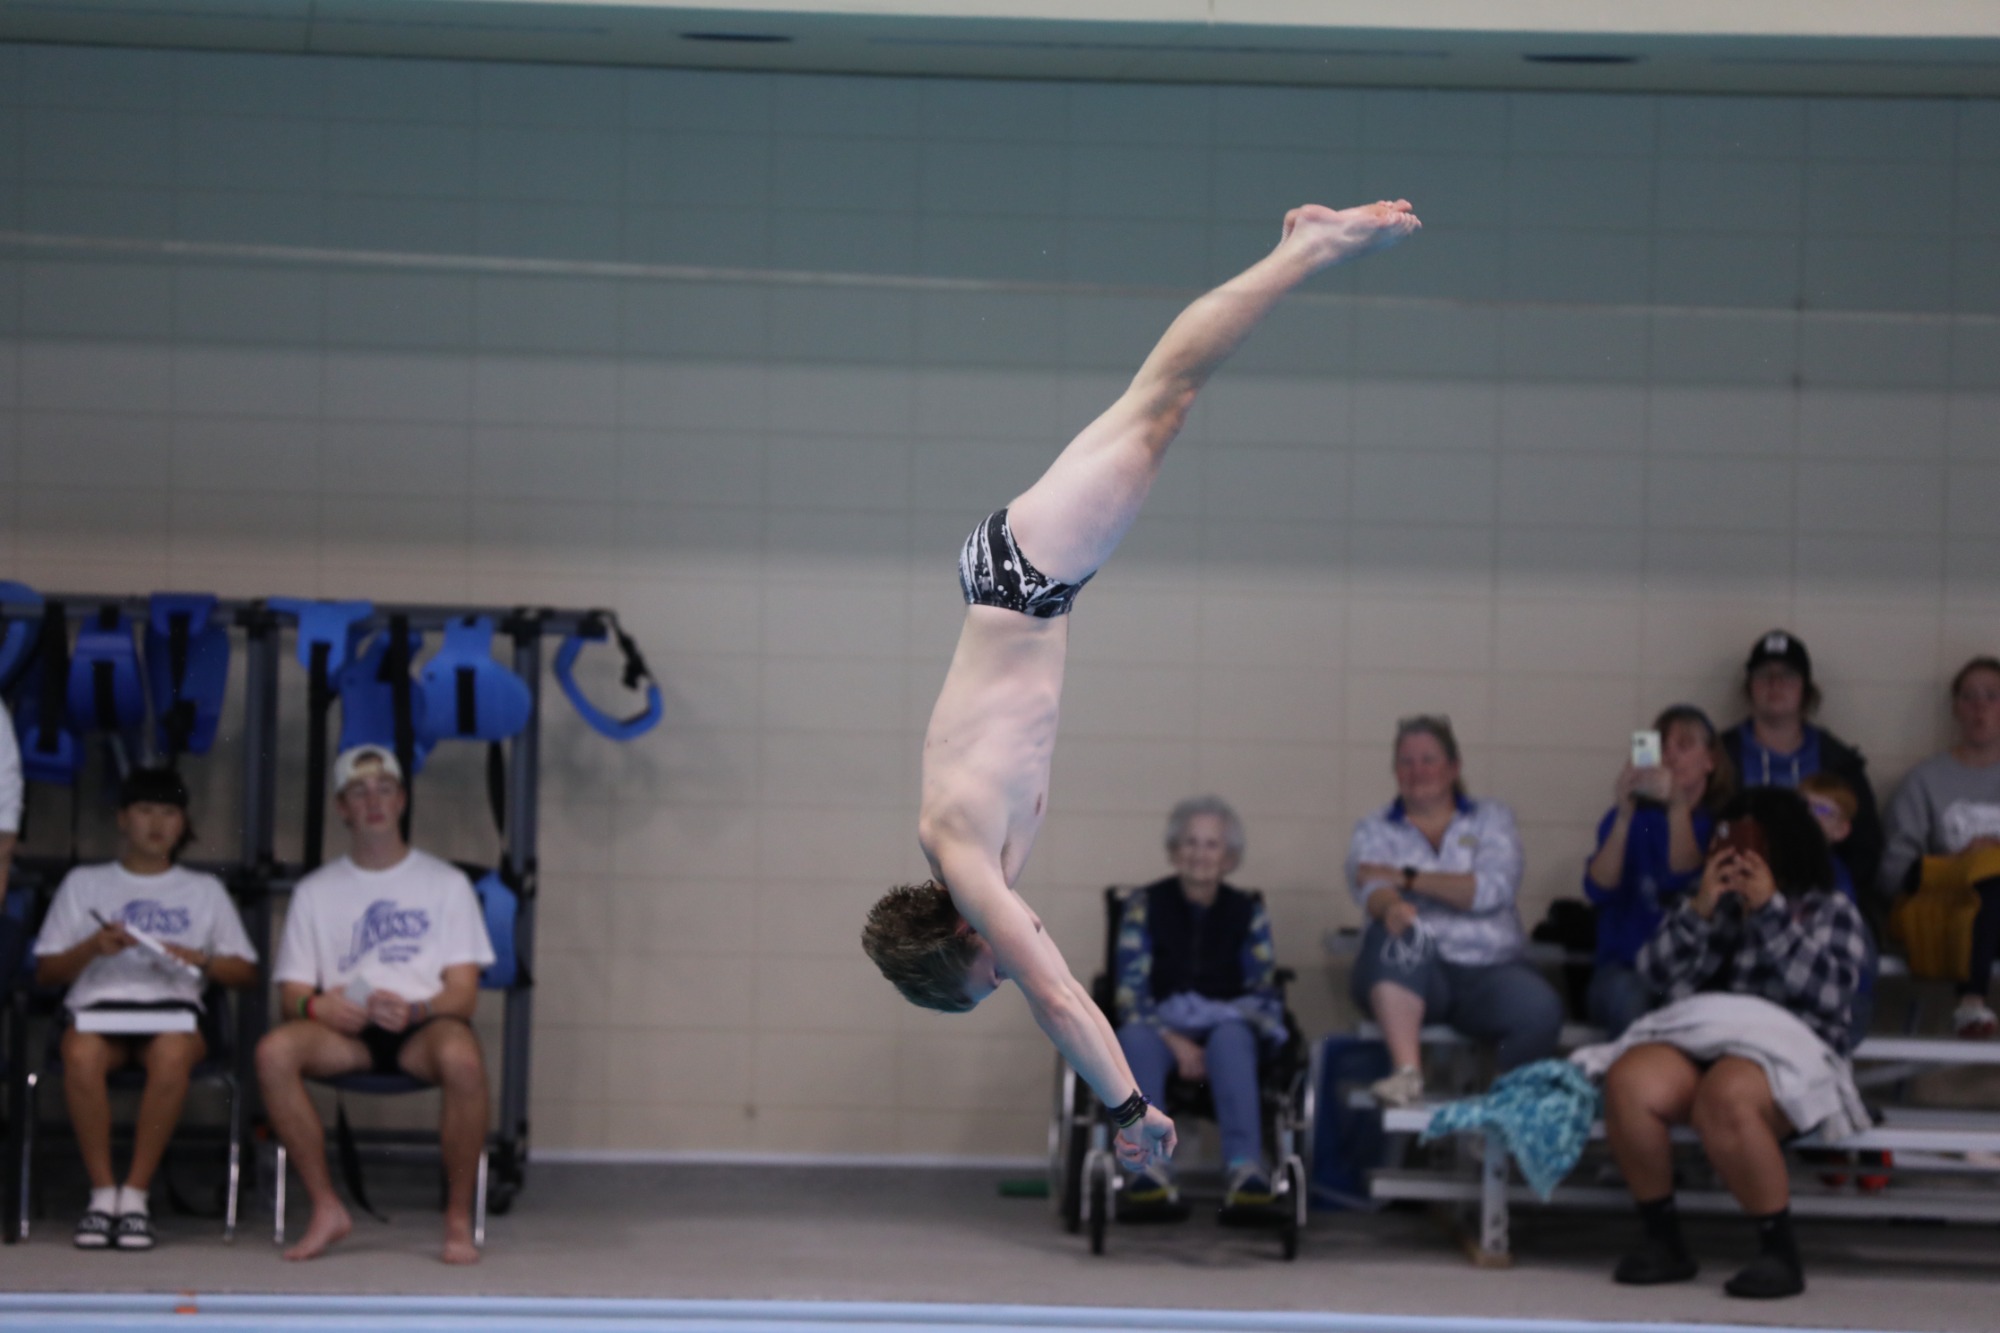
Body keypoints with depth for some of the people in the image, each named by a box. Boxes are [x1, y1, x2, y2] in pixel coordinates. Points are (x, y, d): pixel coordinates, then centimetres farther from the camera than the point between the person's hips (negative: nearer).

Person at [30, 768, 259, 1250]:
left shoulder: (205, 890, 24)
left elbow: (245, 972, 17)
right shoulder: (84, 883, 22)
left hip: (173, 1008, 0)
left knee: (172, 1054, -39)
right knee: (81, 1053, -38)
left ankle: (135, 1194, -30)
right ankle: (102, 1193, -28)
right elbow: (45, 972, 15)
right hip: (97, 1007, 0)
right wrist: (93, 947, -3)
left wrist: (200, 960, -2)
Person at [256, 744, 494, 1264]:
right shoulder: (315, 891, 17)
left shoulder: (445, 883, 13)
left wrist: (415, 1010, -19)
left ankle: (459, 1219, -23)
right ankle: (326, 1208, -20)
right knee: (274, 1050, -31)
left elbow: (463, 992, 3)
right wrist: (316, 1006, -16)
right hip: (344, 1030, 2)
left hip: (425, 1024, -2)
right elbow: (290, 995, 10)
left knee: (462, 1058, -38)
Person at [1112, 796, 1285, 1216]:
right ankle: (1151, 1169, -52)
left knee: (1229, 1037, -35)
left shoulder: (1247, 913, 11)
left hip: (1229, 1026, 0)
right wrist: (1175, 1042, -18)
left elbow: (1264, 994, 4)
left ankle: (1244, 1168, -52)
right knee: (1135, 1039, -35)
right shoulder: (1146, 905, 8)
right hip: (1160, 1026, 0)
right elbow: (1131, 992, -1)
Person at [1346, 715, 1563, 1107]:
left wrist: (1407, 877, -12)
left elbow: (1494, 889, -7)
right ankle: (1406, 1071, -42)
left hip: (1486, 970, 0)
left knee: (1541, 1010, -33)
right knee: (1397, 929, -36)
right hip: (1413, 971, 0)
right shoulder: (1374, 831, 13)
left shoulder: (1490, 820, 13)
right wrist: (1391, 906, -36)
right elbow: (1372, 892, -10)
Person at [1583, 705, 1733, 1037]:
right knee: (1628, 999, -35)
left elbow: (1687, 878, -11)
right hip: (1627, 967, 0)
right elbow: (1599, 889, -6)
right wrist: (1623, 816, -18)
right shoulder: (1634, 817, 10)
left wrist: (1678, 807, -22)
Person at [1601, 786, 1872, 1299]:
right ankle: (1662, 1241, -15)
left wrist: (1769, 911, -6)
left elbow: (1826, 992, -4)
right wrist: (1699, 908, 2)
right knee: (1628, 1081, -29)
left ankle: (1779, 1252, -26)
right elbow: (1661, 975, 14)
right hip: (1701, 1046, 4)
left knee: (1723, 1097, -39)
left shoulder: (1830, 911, 15)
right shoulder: (1720, 906, 25)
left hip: (1788, 1051, -4)